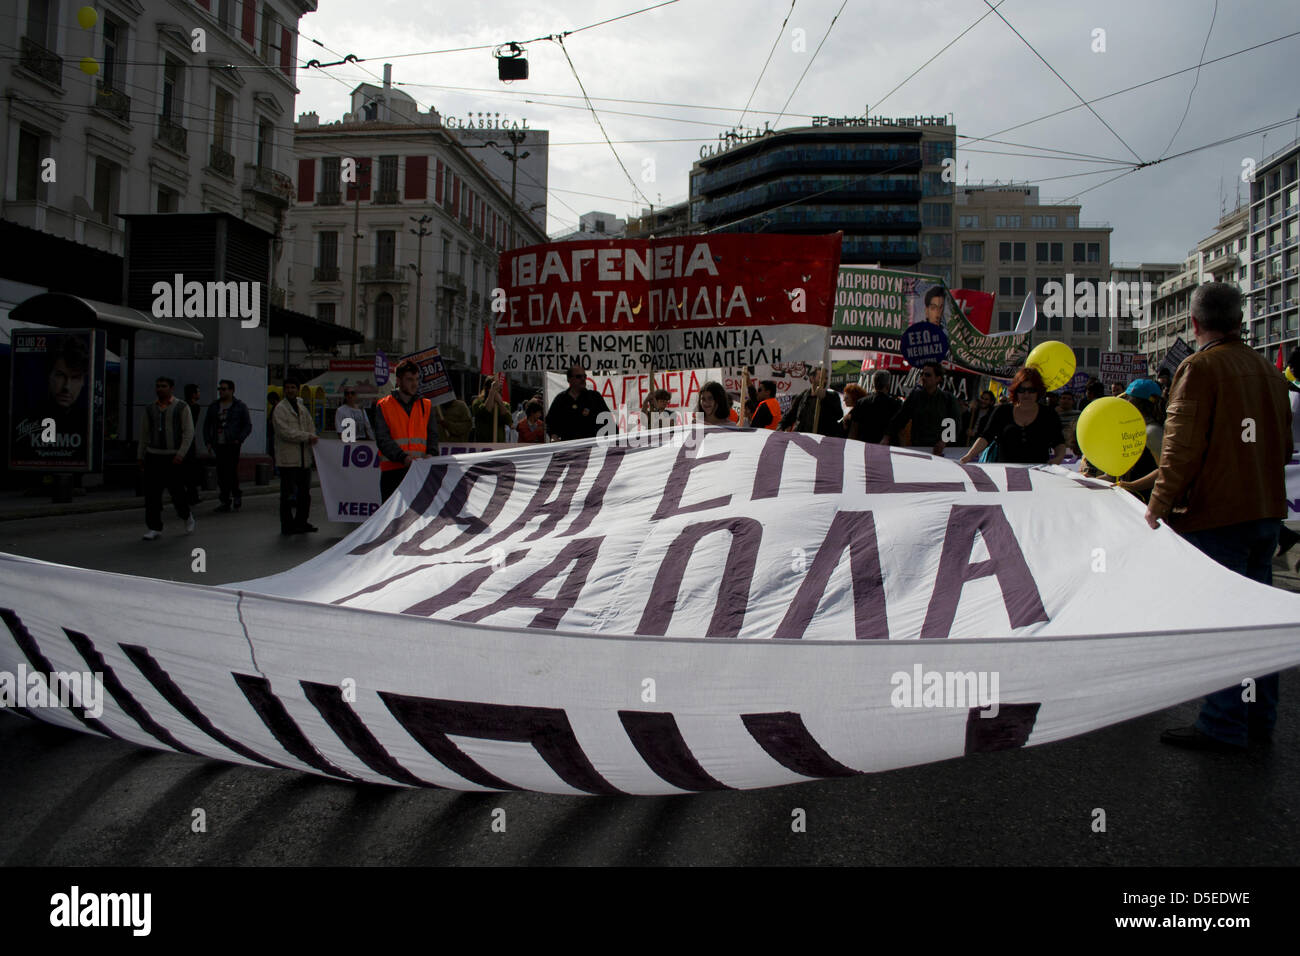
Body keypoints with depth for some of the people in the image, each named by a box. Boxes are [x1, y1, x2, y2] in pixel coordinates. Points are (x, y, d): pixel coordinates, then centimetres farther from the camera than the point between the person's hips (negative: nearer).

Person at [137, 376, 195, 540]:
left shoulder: (182, 407, -2)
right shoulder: (150, 410, 10)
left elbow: (189, 432, -7)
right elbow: (144, 435, 15)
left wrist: (181, 454, -17)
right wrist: (140, 457, 12)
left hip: (174, 457, -3)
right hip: (154, 456, 3)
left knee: (177, 492, -2)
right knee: (152, 493, -3)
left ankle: (187, 516, 27)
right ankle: (155, 529, 2)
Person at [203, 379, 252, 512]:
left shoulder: (240, 407, 3)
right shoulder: (213, 407, 14)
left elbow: (248, 426, 3)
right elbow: (207, 425, 20)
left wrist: (239, 439, -10)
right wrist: (208, 441, 8)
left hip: (232, 445, -4)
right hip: (218, 445, 4)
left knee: (231, 471, -9)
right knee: (221, 474, 3)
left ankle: (236, 494, 12)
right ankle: (226, 501, 9)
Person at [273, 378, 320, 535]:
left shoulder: (302, 407, 16)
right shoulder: (280, 408, -6)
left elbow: (311, 427, 19)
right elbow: (285, 432, -16)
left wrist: (312, 438, -3)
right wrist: (307, 436, -16)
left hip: (304, 457, 7)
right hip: (288, 458, -7)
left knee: (304, 491, 12)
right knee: (287, 493, -2)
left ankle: (301, 522, 23)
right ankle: (287, 526, 4)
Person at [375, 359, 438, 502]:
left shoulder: (426, 405, 16)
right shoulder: (384, 406, 6)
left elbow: (433, 434, 12)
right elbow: (382, 439, -3)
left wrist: (431, 453, -10)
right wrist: (403, 457, -18)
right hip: (393, 469, -2)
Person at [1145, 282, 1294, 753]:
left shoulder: (1200, 367, -12)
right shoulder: (1267, 370, 11)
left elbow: (1182, 447, -17)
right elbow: (1284, 446, 19)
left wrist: (1159, 505, -11)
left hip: (1216, 515, -8)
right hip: (1266, 511, 8)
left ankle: (1223, 726, 2)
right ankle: (1259, 717, 24)